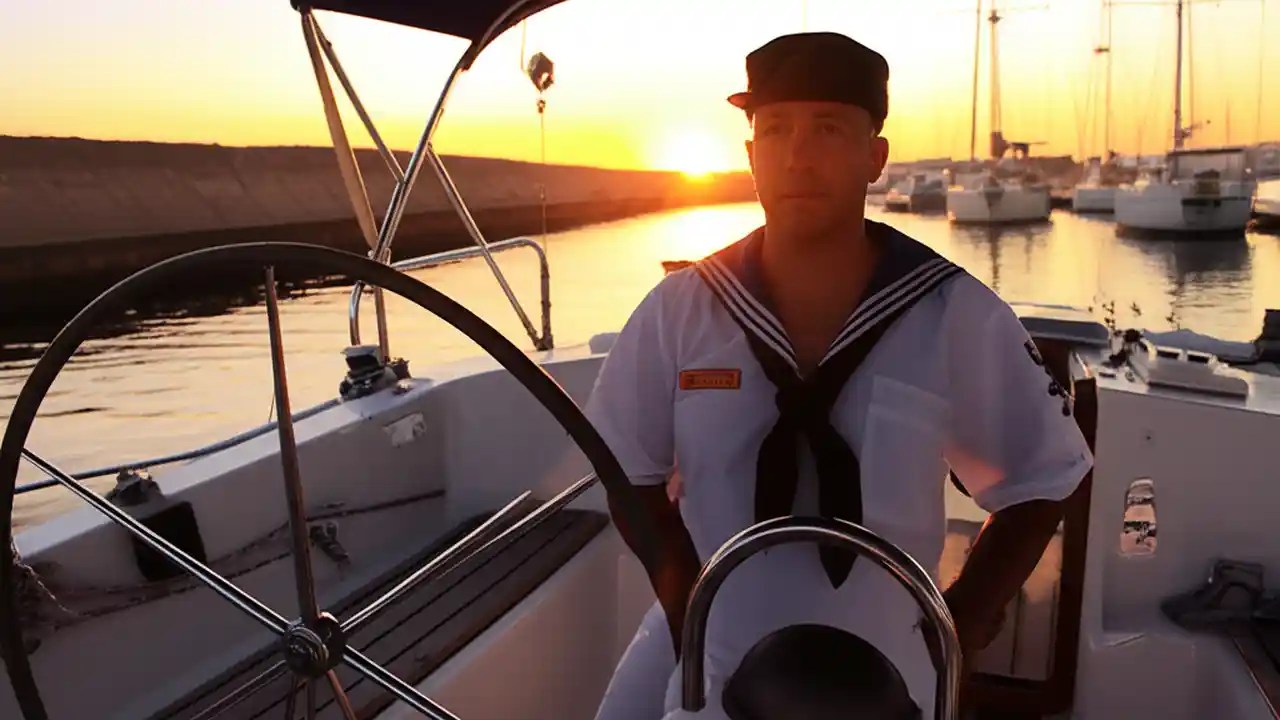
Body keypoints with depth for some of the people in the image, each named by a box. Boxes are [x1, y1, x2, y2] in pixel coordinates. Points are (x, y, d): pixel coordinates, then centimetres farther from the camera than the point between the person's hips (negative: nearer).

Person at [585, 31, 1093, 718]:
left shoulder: (960, 318, -12)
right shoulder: (679, 308, -10)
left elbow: (1039, 479, -1)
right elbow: (628, 464, 1)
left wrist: (962, 622, -6)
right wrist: (680, 589, -7)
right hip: (702, 657, 1)